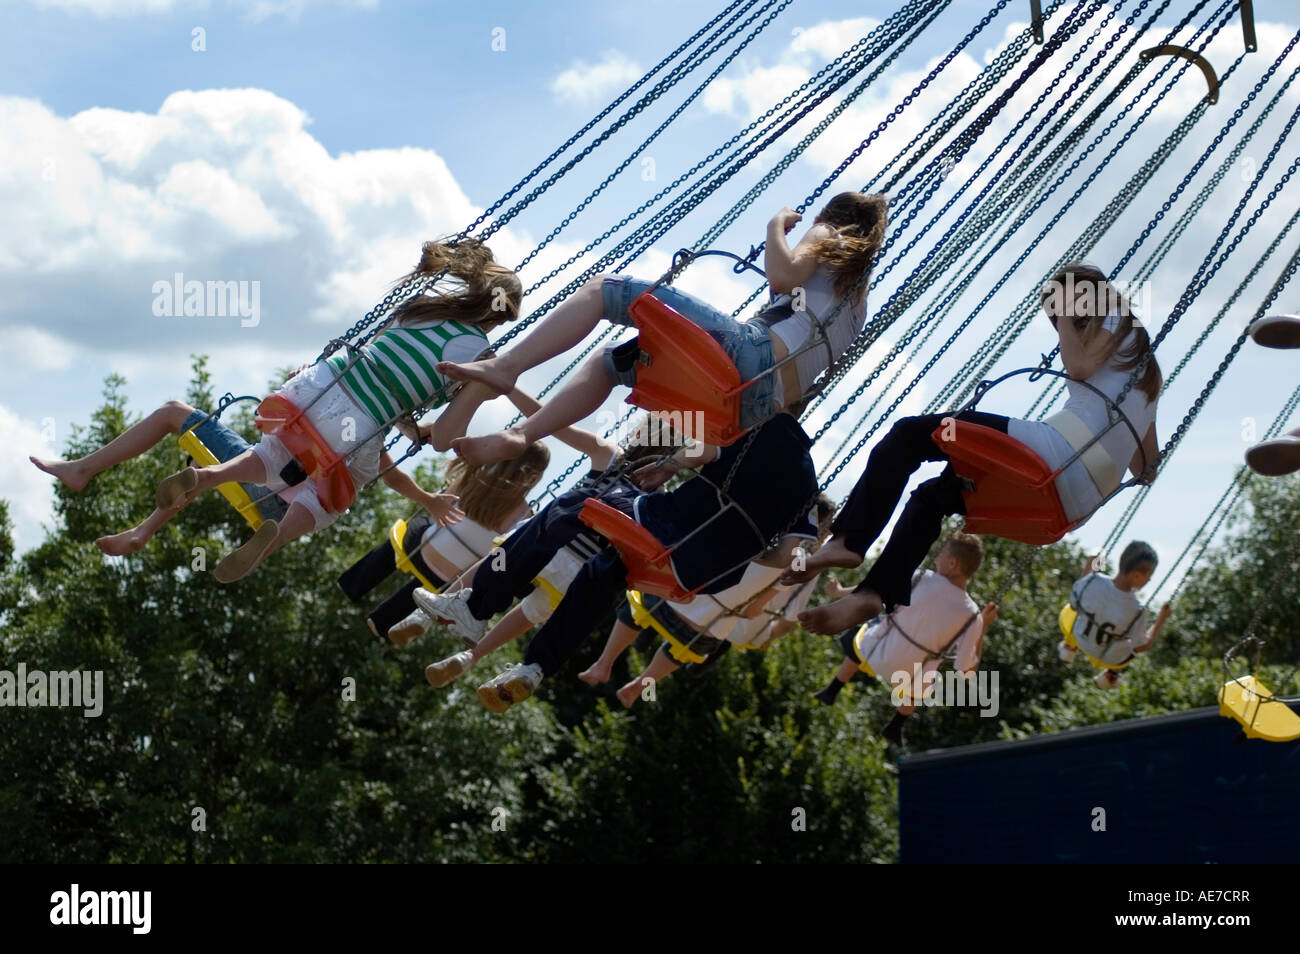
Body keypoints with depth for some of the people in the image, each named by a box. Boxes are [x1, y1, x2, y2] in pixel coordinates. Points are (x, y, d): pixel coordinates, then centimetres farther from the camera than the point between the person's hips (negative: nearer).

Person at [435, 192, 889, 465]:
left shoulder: (829, 236, 13)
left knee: (606, 288, -5)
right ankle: (520, 434, 10)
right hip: (764, 402, 9)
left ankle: (504, 367, -16)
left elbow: (783, 275, -9)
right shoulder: (856, 298, 33)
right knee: (608, 363, 25)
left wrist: (778, 226, 8)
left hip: (751, 355, -9)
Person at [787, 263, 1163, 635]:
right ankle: (876, 594, 8)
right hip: (1074, 502, 10)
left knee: (910, 435, -5)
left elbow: (1079, 367, -13)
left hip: (1058, 454, -10)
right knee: (931, 496, 22)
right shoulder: (1144, 371, 31)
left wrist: (1067, 313, 2)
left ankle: (847, 542, -18)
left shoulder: (1118, 322, 9)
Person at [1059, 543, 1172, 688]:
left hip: (1080, 639, 2)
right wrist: (1160, 620, -6)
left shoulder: (1093, 582, -32)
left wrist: (1088, 570, 1)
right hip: (1112, 659, -2)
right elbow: (1142, 647, -19)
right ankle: (1111, 674, 45)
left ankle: (1070, 647, 51)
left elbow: (1073, 605, -8)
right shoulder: (1136, 611, -38)